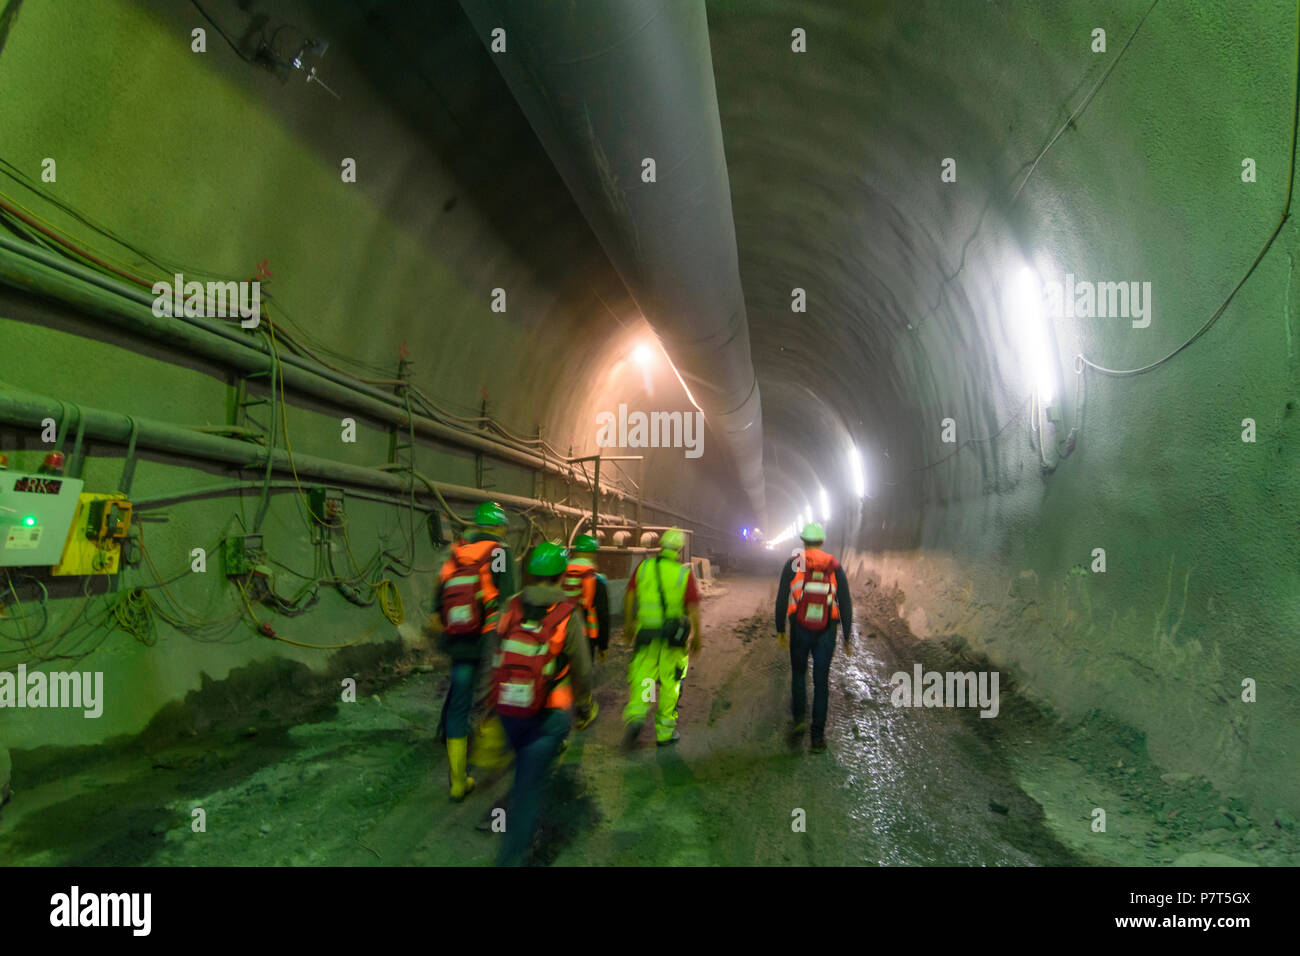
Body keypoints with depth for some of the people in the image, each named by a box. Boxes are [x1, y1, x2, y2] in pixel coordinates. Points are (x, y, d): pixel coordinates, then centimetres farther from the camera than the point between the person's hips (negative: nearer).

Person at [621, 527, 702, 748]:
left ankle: (635, 715, -16)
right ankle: (665, 732, 15)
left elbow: (629, 597, 4)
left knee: (642, 677, 9)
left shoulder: (644, 567, 1)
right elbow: (694, 610, -6)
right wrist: (696, 639, 4)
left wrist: (628, 625, 15)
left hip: (646, 632, 1)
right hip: (674, 637, -1)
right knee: (670, 683, 9)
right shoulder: (685, 574, -5)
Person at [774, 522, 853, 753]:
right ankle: (818, 738, 7)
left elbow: (782, 600, -3)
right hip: (826, 633, 1)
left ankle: (799, 718, 13)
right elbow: (846, 604, 2)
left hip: (799, 630, -1)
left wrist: (780, 630, 5)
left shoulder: (793, 564, -1)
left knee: (798, 673, 23)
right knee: (821, 682, 7)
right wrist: (847, 637, 8)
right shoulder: (834, 567, 3)